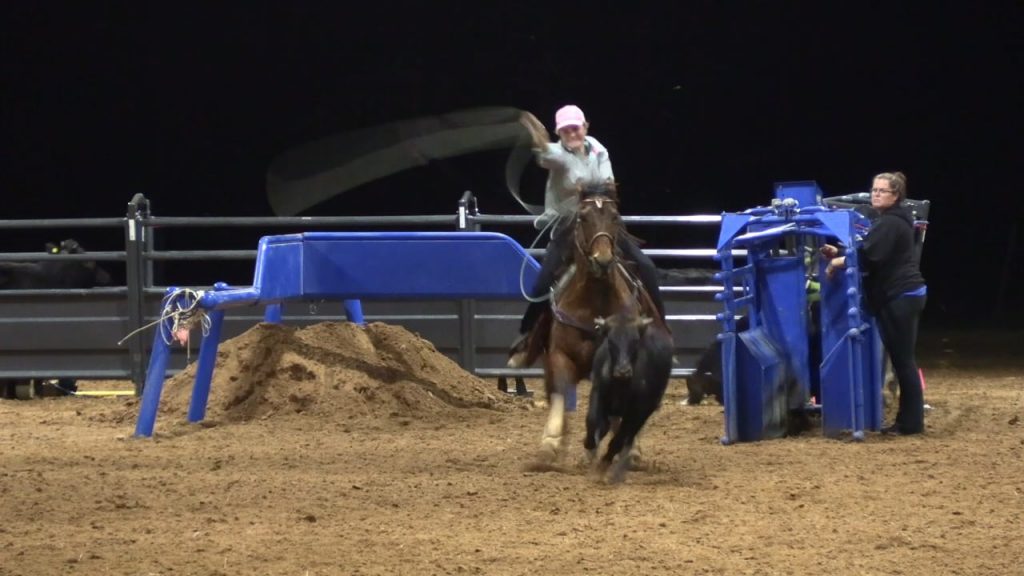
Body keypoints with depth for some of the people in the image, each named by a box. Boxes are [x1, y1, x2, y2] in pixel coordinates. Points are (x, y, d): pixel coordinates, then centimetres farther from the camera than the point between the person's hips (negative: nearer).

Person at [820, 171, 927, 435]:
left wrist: (839, 261, -17)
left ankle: (911, 422, -7)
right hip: (903, 296, 11)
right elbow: (870, 253, 21)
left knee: (903, 359, -8)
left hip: (900, 297, -11)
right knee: (902, 359, 12)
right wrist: (839, 253, 9)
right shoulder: (890, 221, 19)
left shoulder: (890, 224, -15)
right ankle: (908, 419, 14)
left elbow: (869, 256, -25)